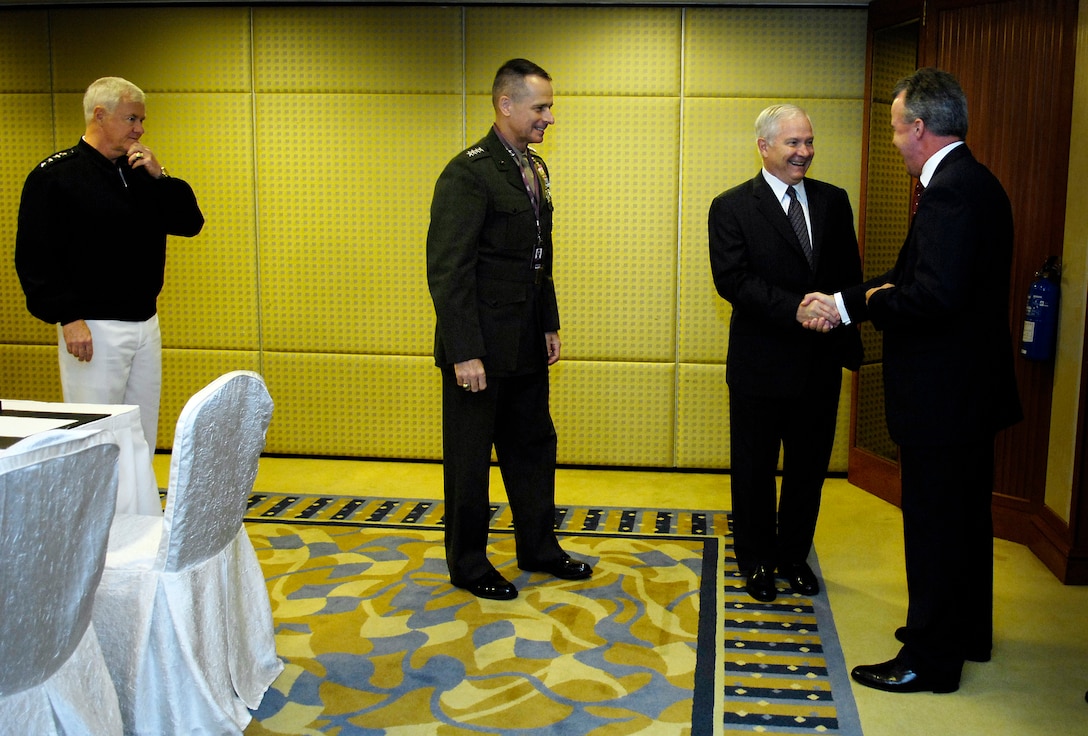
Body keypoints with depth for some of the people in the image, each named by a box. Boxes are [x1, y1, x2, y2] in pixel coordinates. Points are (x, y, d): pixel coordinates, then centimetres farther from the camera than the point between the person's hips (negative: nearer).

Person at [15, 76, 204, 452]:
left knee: (142, 437, 11)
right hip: (92, 329, -6)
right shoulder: (55, 175, -6)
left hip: (146, 324, 7)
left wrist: (159, 176, -3)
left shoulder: (140, 173, 14)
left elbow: (190, 223, 11)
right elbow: (34, 257, -10)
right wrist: (67, 318, -16)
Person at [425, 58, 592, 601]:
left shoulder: (533, 168, 11)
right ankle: (467, 565, 23)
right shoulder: (468, 173, -17)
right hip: (481, 348, -9)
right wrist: (464, 352, -22)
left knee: (533, 445, 19)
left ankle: (538, 548, 35)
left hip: (526, 345, 9)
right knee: (470, 457, 7)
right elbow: (447, 270, -20)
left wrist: (549, 325, 15)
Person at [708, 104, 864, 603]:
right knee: (754, 469, 10)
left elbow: (850, 273, 6)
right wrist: (795, 308, -27)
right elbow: (732, 279, -16)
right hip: (761, 364, -3)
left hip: (821, 361, 4)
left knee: (809, 468, 14)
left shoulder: (833, 201, 7)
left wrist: (835, 311, -16)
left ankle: (794, 555, 32)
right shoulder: (732, 207, -5)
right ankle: (757, 561, 27)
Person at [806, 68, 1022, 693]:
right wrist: (846, 300, 7)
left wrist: (866, 305, -15)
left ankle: (930, 658, 14)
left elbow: (936, 292, -31)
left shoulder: (952, 189, -21)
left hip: (943, 393, -11)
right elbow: (920, 274, 13)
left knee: (934, 524, 1)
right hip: (972, 387, 11)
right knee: (965, 516, 22)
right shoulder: (973, 182, 12)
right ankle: (967, 632, 38)